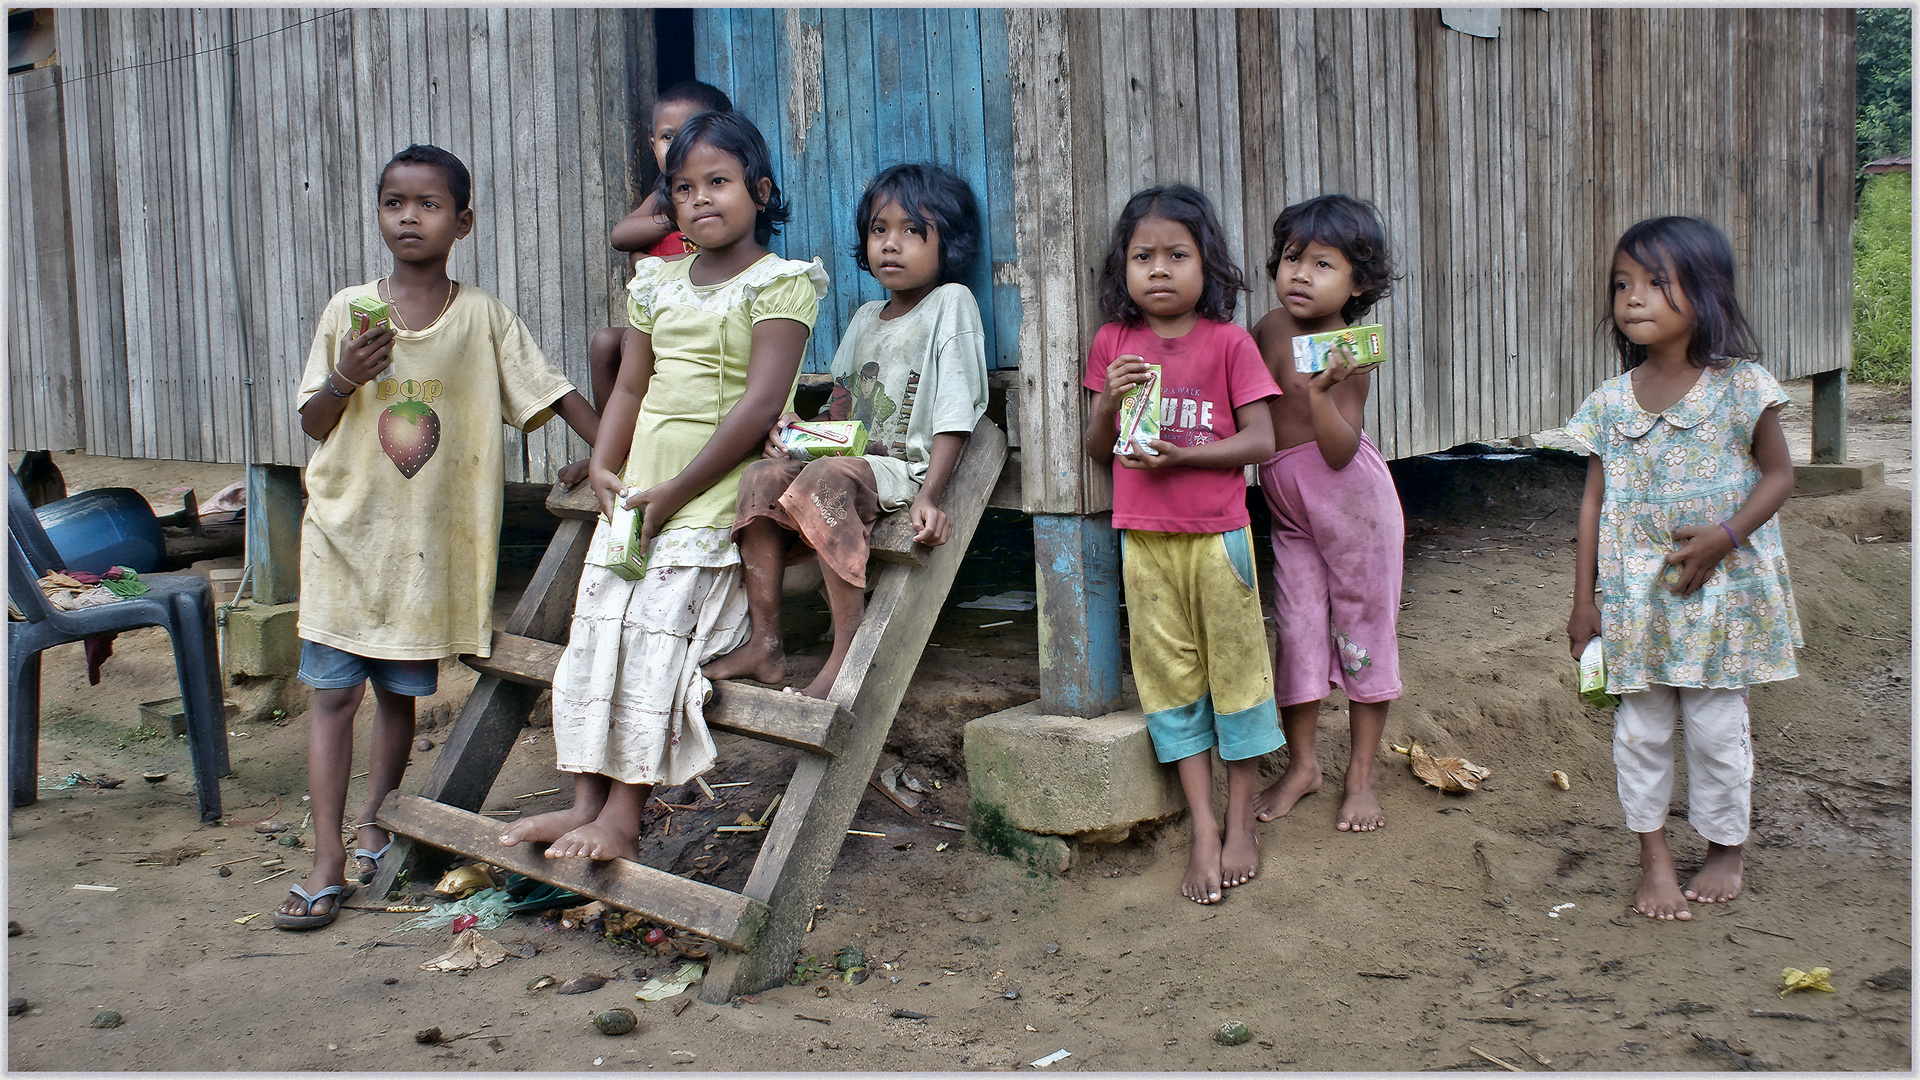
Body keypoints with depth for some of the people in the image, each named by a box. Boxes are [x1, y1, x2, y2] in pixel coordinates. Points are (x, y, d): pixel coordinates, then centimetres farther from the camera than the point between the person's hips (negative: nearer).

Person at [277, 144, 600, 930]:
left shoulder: (483, 318, -1)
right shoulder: (348, 311, 1)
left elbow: (552, 391, 1)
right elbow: (312, 424, 4)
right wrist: (346, 379, -15)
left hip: (431, 540, 0)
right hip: (347, 530, 0)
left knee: (401, 694, 11)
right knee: (333, 694, -1)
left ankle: (375, 822, 32)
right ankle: (327, 864, 4)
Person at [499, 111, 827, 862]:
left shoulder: (779, 283, -7)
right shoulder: (660, 282, 15)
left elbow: (760, 404, -16)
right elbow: (631, 386, 18)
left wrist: (675, 492, -17)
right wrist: (604, 465, -1)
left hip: (717, 495, -7)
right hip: (638, 491, 7)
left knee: (654, 629, -16)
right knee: (595, 625, 0)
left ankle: (623, 817, -11)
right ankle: (587, 800, 7)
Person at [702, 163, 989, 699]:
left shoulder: (951, 303, -3)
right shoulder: (864, 319, 21)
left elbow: (954, 414, -12)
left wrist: (928, 496, -24)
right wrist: (798, 428, 1)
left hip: (905, 467, -8)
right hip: (848, 456, 8)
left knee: (825, 478, -34)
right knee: (761, 475, -13)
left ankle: (849, 651, -33)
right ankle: (764, 643, -13)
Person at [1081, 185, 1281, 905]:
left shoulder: (1227, 342, -4)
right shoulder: (1113, 344, 5)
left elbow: (1260, 441, -7)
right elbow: (1097, 450, 8)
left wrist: (1183, 454, -18)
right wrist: (1110, 401, -12)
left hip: (1217, 534, -2)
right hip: (1143, 540, 3)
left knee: (1236, 667, 5)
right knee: (1171, 677, 5)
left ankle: (1240, 818, 20)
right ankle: (1203, 828, 13)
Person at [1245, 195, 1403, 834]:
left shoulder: (1347, 356, -17)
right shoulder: (1270, 329, 1)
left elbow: (1340, 451, -25)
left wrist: (1321, 392, -37)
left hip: (1350, 497, -6)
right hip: (1289, 509, 6)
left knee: (1362, 626, 4)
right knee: (1297, 628, 7)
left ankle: (1362, 775, 15)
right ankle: (1302, 762, 21)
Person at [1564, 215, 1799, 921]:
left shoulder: (1741, 387, -9)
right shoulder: (1611, 402, 0)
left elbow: (1778, 474, -2)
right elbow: (1595, 502, 4)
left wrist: (1725, 535, -17)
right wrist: (1583, 598, 4)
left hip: (1721, 592, -3)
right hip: (1635, 595, 3)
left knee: (1717, 725, 6)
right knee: (1640, 727, 8)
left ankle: (1725, 849, 27)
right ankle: (1654, 856, 23)